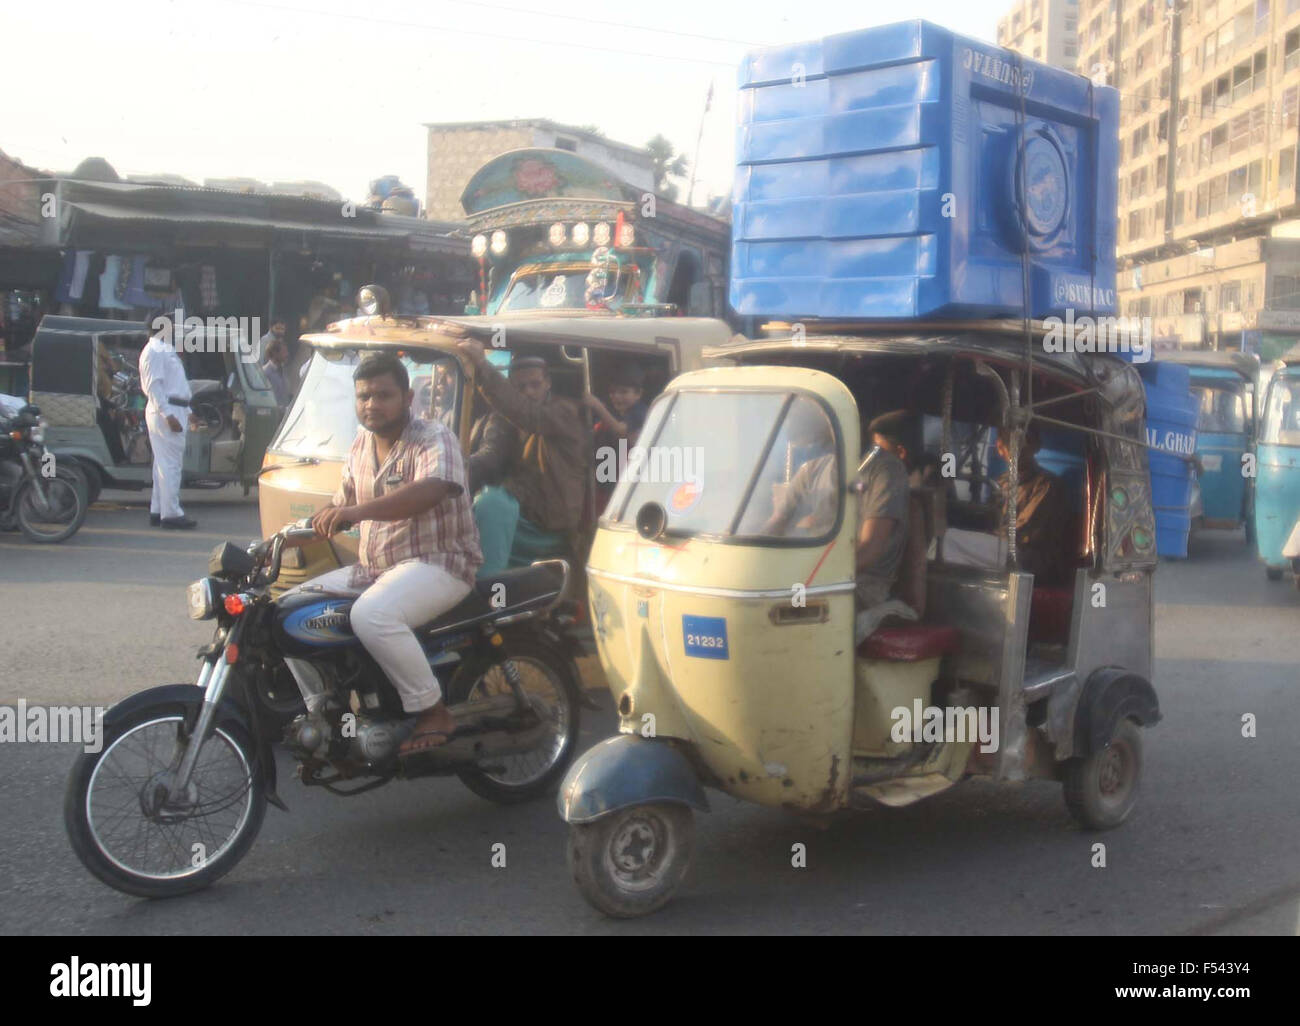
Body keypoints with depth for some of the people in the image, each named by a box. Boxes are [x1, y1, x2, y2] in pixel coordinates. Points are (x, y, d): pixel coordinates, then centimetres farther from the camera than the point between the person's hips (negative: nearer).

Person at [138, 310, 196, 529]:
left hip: (174, 411, 10)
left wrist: (186, 411, 20)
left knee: (164, 463, 12)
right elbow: (154, 386, -19)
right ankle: (171, 513, -9)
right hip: (165, 412, -10)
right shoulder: (154, 351, -11)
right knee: (170, 464, -10)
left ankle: (158, 511, 17)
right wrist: (168, 415, -24)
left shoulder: (166, 349, 21)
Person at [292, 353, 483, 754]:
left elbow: (430, 491, -32)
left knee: (371, 615, -36)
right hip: (374, 569, 9)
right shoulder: (360, 447, 15)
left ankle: (432, 711, -21)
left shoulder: (434, 439, -11)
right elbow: (340, 507, 24)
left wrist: (357, 510, -42)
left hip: (438, 564, -9)